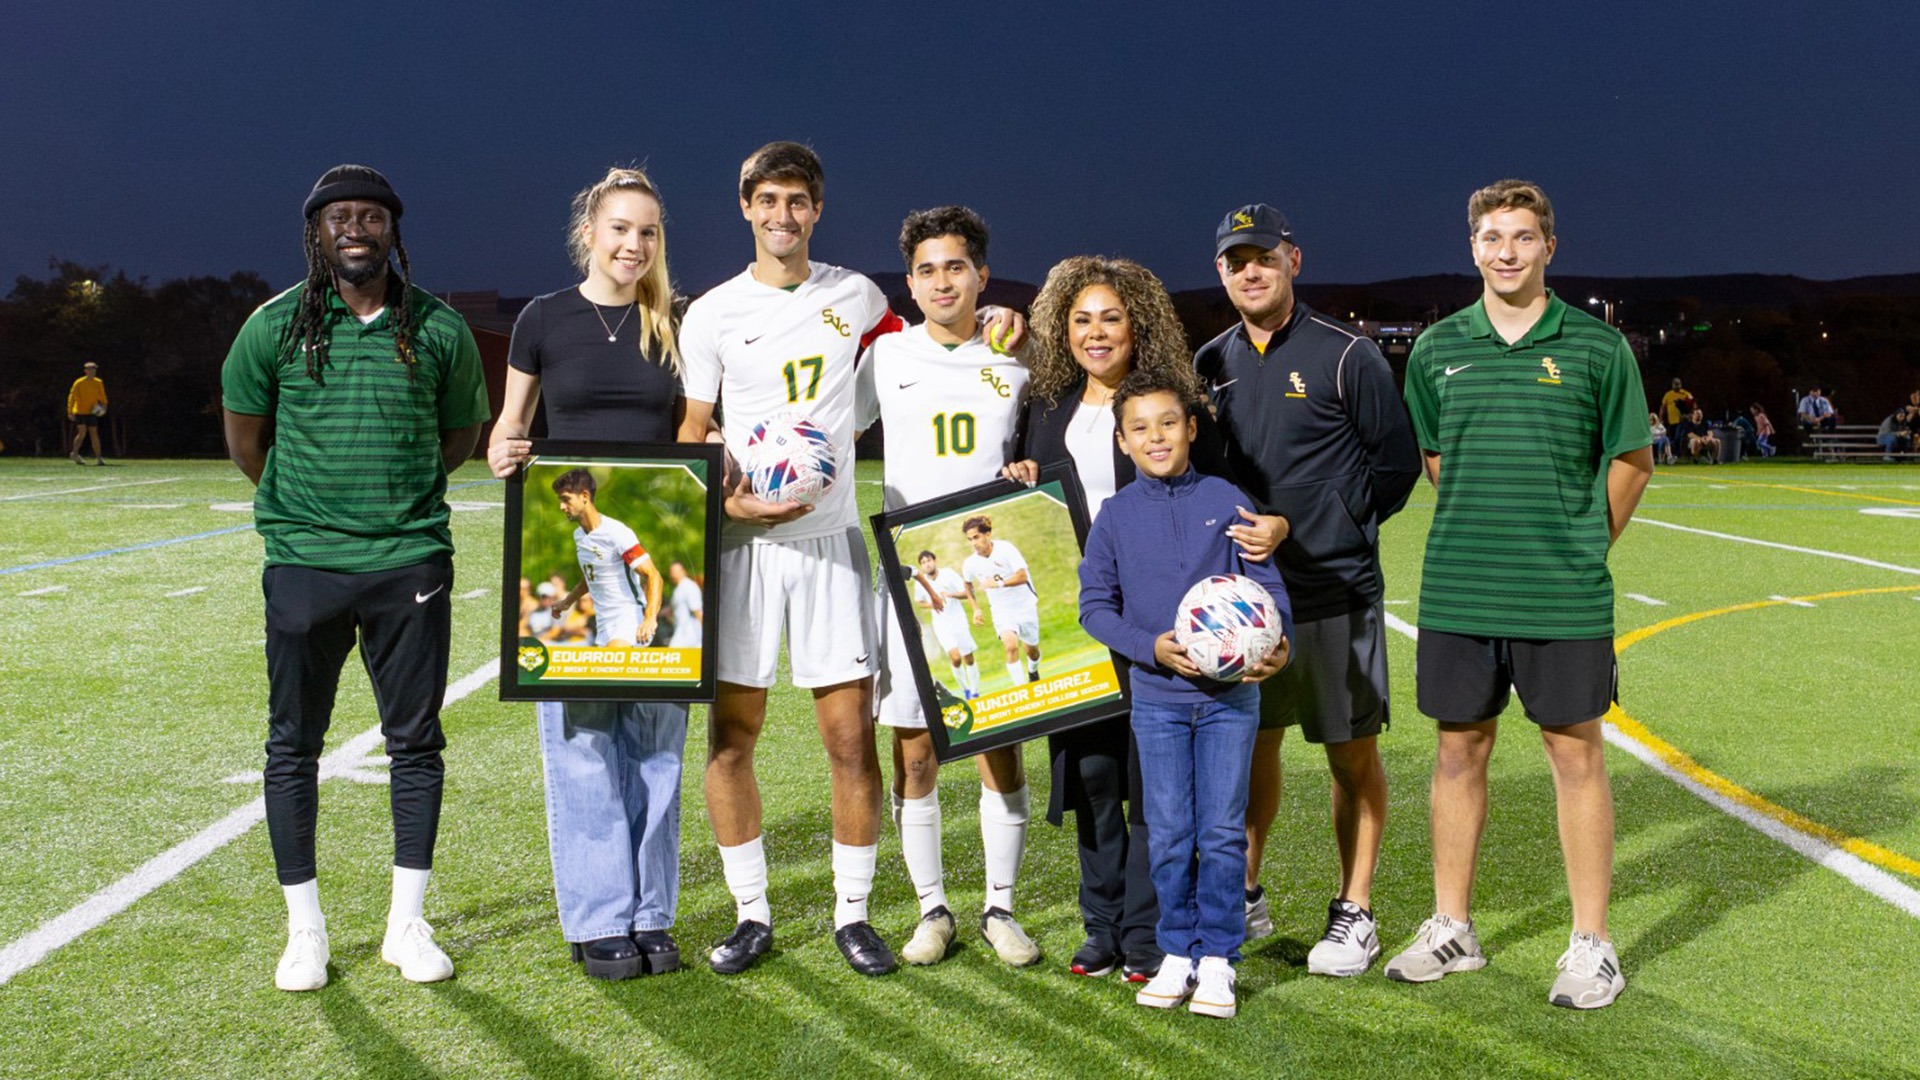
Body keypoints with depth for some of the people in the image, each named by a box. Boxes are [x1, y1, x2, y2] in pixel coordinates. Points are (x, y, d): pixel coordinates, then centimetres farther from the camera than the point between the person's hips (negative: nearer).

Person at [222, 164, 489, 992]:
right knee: (294, 745, 5)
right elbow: (243, 437, 13)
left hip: (411, 560, 1)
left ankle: (407, 923, 19)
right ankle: (304, 930, 19)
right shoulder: (276, 326, 0)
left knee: (416, 740, 6)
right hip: (303, 563, 0)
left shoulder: (439, 329, 2)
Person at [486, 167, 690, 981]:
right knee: (581, 736, -2)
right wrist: (501, 457, -12)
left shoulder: (675, 325, 8)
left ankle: (651, 913, 15)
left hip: (652, 546, 2)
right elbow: (509, 426, 10)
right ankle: (598, 920, 10)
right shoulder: (545, 319, 4)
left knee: (655, 732, 4)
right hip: (567, 548, -1)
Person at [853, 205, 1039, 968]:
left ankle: (1000, 907, 16)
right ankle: (932, 909, 17)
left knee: (1001, 750, 1)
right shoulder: (889, 355, 6)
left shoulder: (1018, 359, 7)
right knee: (914, 752, 3)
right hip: (912, 576, 0)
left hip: (998, 578, 0)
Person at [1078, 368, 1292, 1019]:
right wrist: (1152, 646, -12)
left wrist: (1278, 644, -15)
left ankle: (1217, 957, 15)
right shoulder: (1116, 515, 1)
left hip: (1231, 693, -1)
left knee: (1223, 830, 2)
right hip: (1156, 696, 1)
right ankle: (1177, 953, 21)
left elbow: (1267, 585, 2)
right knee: (1169, 834, 6)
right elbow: (1095, 604, 2)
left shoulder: (1225, 500, 0)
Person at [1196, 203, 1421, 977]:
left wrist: (1328, 523, -6)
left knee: (1351, 754, 4)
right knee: (1250, 745, 14)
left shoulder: (1345, 355, -6)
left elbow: (1398, 461, -2)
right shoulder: (1212, 362, 8)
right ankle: (1244, 898, 29)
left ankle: (1354, 914, 16)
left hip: (1335, 594, -4)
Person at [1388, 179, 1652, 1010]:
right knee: (1459, 750, 10)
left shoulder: (1595, 345, -1)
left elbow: (1631, 459, 8)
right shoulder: (1438, 347, 6)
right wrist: (1476, 533, 13)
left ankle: (1591, 945, 16)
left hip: (1565, 596, -2)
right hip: (1457, 592, 3)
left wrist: (1584, 545, 6)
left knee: (1574, 754, 4)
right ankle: (1452, 928, 23)